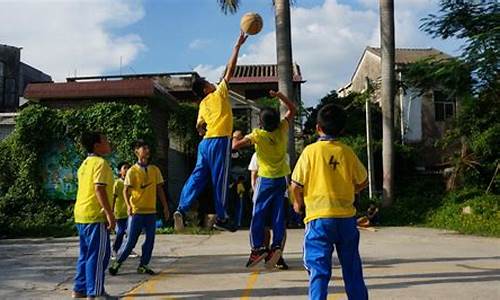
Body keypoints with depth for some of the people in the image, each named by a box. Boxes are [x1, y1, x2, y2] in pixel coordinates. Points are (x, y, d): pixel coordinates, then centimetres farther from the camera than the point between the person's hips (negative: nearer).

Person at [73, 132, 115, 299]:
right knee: (98, 255, -4)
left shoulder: (85, 164, 16)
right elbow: (99, 189, -22)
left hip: (81, 215, 10)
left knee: (87, 253, 17)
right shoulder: (100, 163, -12)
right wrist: (109, 213, -21)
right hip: (96, 216, -9)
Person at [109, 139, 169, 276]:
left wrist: (165, 207, 8)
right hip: (136, 211, -4)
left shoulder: (155, 170, 7)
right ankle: (117, 263, 16)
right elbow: (126, 190, -5)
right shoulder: (132, 171, -3)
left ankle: (143, 265, 17)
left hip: (151, 211, 4)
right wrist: (128, 205, -21)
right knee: (131, 240, -1)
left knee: (150, 239, 5)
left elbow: (159, 189, 11)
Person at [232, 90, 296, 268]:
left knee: (258, 215, 3)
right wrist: (279, 95, 7)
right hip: (282, 179, 3)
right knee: (278, 216, 6)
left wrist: (235, 136, 11)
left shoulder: (257, 135, -14)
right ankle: (277, 245, -2)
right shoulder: (283, 129, -6)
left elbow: (235, 146, -9)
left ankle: (257, 248, -1)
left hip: (265, 180, -3)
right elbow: (292, 109, 9)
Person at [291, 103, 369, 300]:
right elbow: (362, 182, 11)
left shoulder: (311, 151, -6)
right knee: (352, 268, 16)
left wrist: (298, 203, 13)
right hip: (346, 217, 3)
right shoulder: (347, 152, 2)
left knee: (319, 270, 0)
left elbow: (296, 185, -6)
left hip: (319, 218, -3)